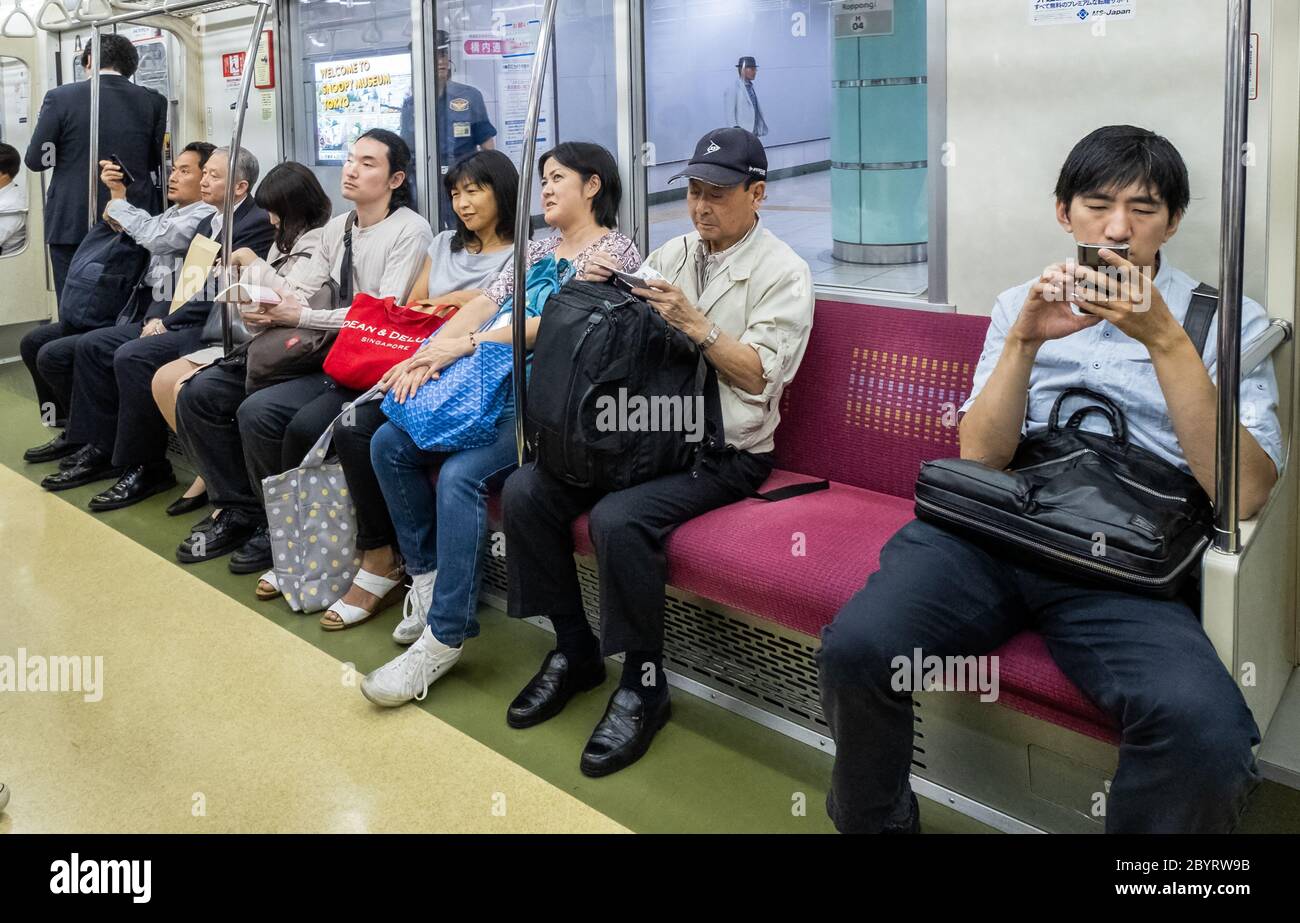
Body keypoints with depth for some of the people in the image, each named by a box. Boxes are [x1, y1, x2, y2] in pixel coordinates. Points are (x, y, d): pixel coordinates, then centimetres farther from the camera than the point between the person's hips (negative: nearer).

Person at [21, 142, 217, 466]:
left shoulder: (205, 216, -10)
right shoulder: (172, 213, 20)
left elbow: (156, 238, -25)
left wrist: (117, 202, -8)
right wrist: (116, 194, 0)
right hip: (127, 308, 10)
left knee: (53, 355, -17)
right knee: (34, 342, 9)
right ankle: (73, 432, 17)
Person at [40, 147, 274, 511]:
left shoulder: (257, 224, -12)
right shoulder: (210, 222, 19)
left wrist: (168, 323, -14)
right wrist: (156, 317, 0)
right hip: (180, 321, 10)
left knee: (132, 356, -27)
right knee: (92, 345, 3)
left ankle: (146, 467, -16)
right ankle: (102, 450, 7)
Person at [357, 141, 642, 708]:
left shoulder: (614, 251, -3)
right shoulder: (537, 251, 22)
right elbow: (484, 306, 8)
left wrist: (465, 344, -22)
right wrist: (426, 353, -10)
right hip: (497, 388, 8)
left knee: (461, 475, -31)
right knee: (389, 444, -6)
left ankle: (444, 636, -21)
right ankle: (428, 577, 5)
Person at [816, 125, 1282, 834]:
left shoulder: (1228, 322, 11)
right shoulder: (1024, 306, 19)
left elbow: (1243, 493, -3)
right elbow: (979, 458, 7)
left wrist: (1164, 338, -11)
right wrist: (1024, 341, -7)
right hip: (986, 532, 2)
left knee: (1206, 734, -32)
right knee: (855, 649, -27)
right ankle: (877, 824, 2)